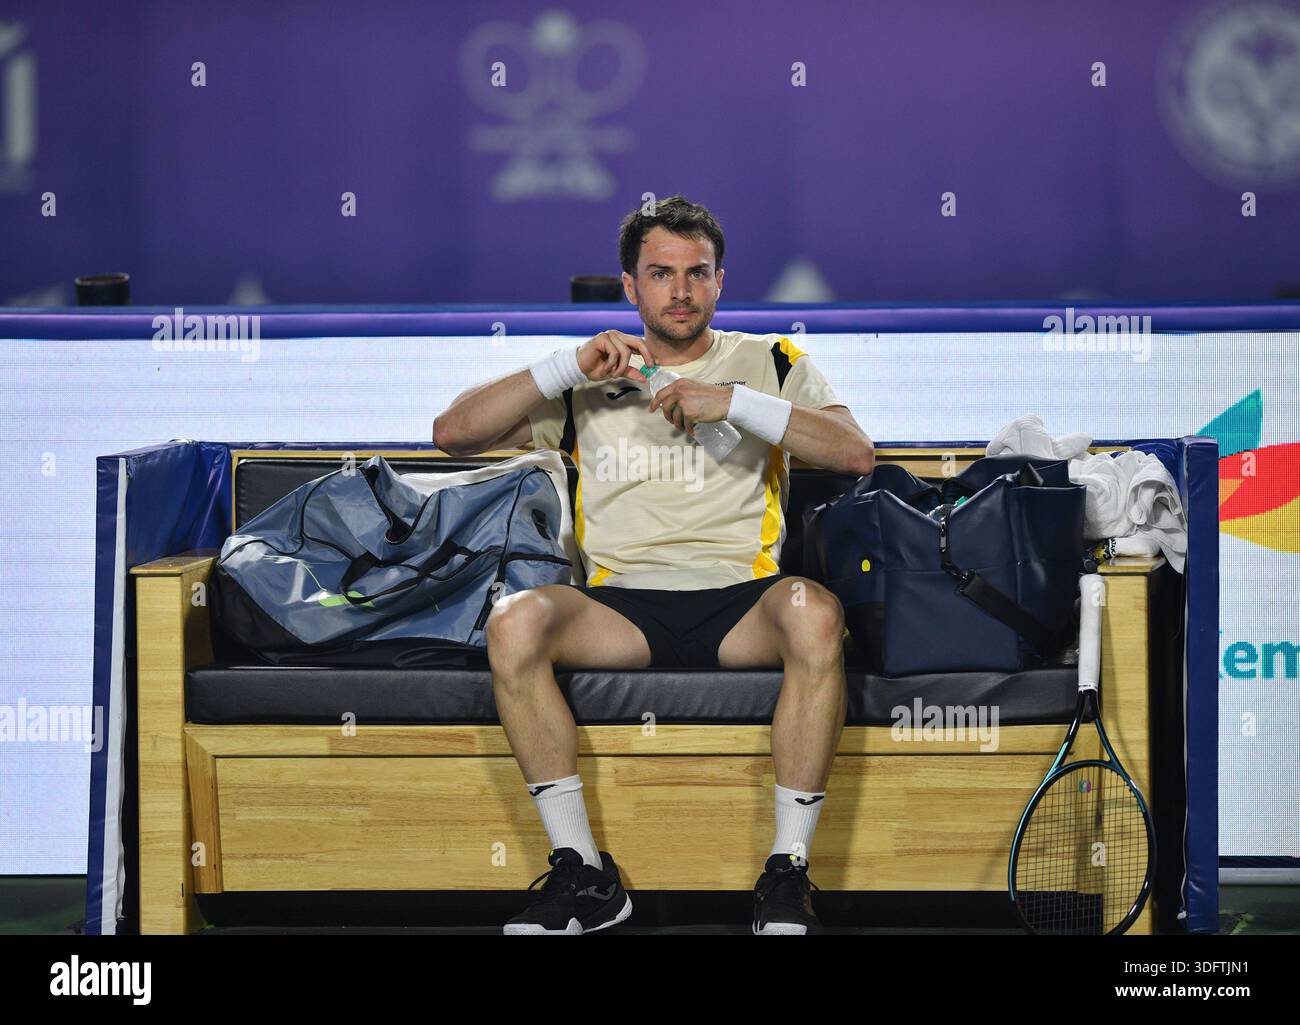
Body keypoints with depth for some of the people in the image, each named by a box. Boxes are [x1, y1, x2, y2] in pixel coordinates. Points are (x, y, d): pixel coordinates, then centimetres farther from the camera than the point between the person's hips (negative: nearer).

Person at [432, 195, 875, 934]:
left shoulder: (771, 364, 17)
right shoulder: (588, 384, 19)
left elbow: (857, 454, 0)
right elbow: (453, 434, 9)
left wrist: (735, 403, -9)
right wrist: (568, 367, -1)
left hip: (741, 601, -1)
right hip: (622, 606, 1)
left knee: (814, 613, -36)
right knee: (515, 622, -30)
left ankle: (788, 874, -29)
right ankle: (584, 875, -24)